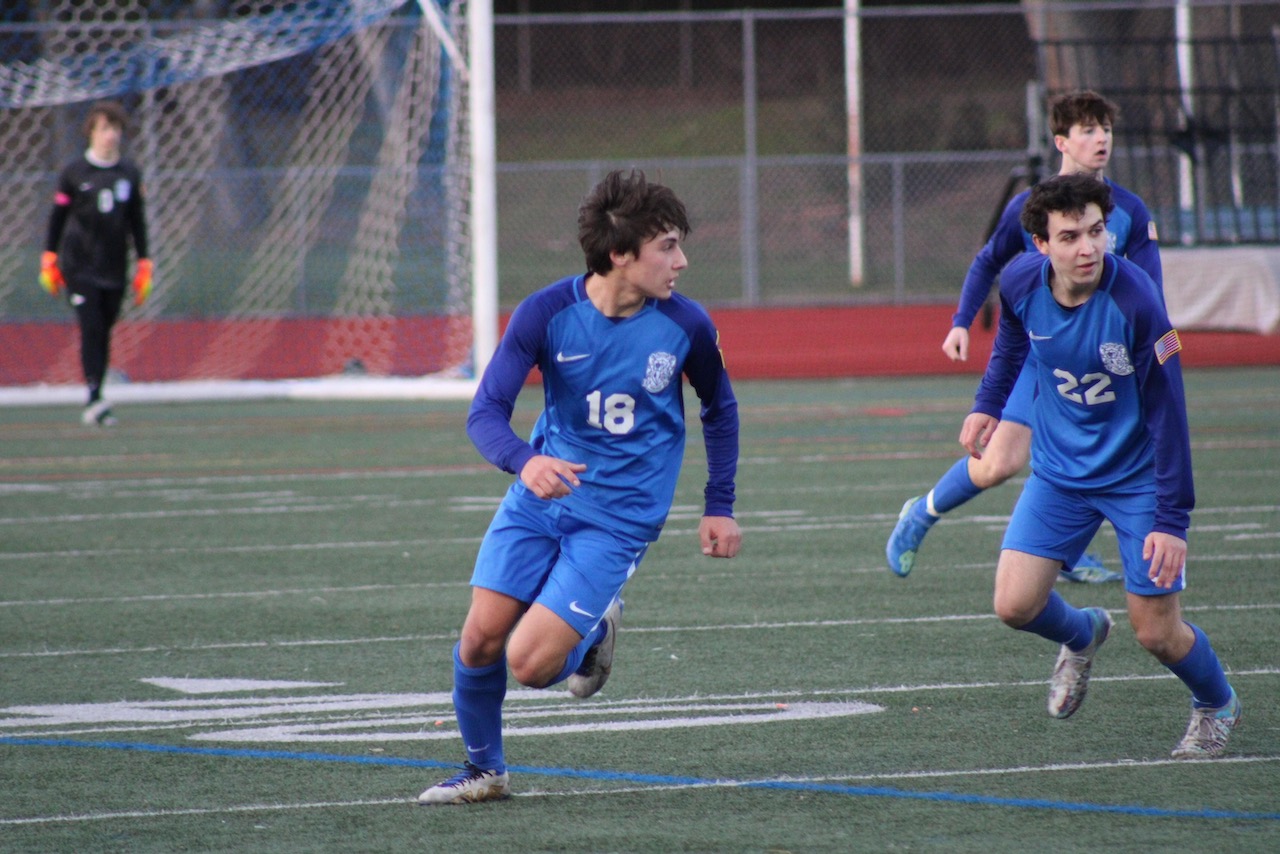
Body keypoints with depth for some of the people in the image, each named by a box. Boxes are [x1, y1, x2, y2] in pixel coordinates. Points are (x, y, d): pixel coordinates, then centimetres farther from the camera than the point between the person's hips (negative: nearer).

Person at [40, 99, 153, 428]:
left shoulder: (131, 173, 9)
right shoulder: (74, 172, 0)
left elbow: (138, 223, 14)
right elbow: (57, 218, 5)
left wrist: (144, 266, 11)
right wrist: (49, 262, 3)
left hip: (115, 268, 3)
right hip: (79, 266, -3)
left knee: (104, 333, 5)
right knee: (91, 328, -15)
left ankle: (94, 405, 12)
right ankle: (94, 398, -22)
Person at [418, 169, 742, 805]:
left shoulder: (686, 327, -11)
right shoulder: (546, 314, -14)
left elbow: (720, 409, 9)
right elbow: (486, 411, -18)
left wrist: (720, 507, 7)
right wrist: (524, 461, -39)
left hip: (618, 518, -2)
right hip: (539, 497, 2)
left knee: (529, 664, -14)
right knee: (480, 639, -2)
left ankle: (594, 633, 20)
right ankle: (484, 770, 24)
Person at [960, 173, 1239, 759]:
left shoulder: (1135, 301, -27)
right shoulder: (1021, 282, -14)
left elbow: (1166, 413, -22)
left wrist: (1172, 519, -23)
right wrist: (989, 402, 11)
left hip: (1138, 477, -4)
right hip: (1059, 472, 4)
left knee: (1157, 633, -1)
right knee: (1015, 605, -9)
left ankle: (1217, 705, 32)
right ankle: (1081, 636, 27)